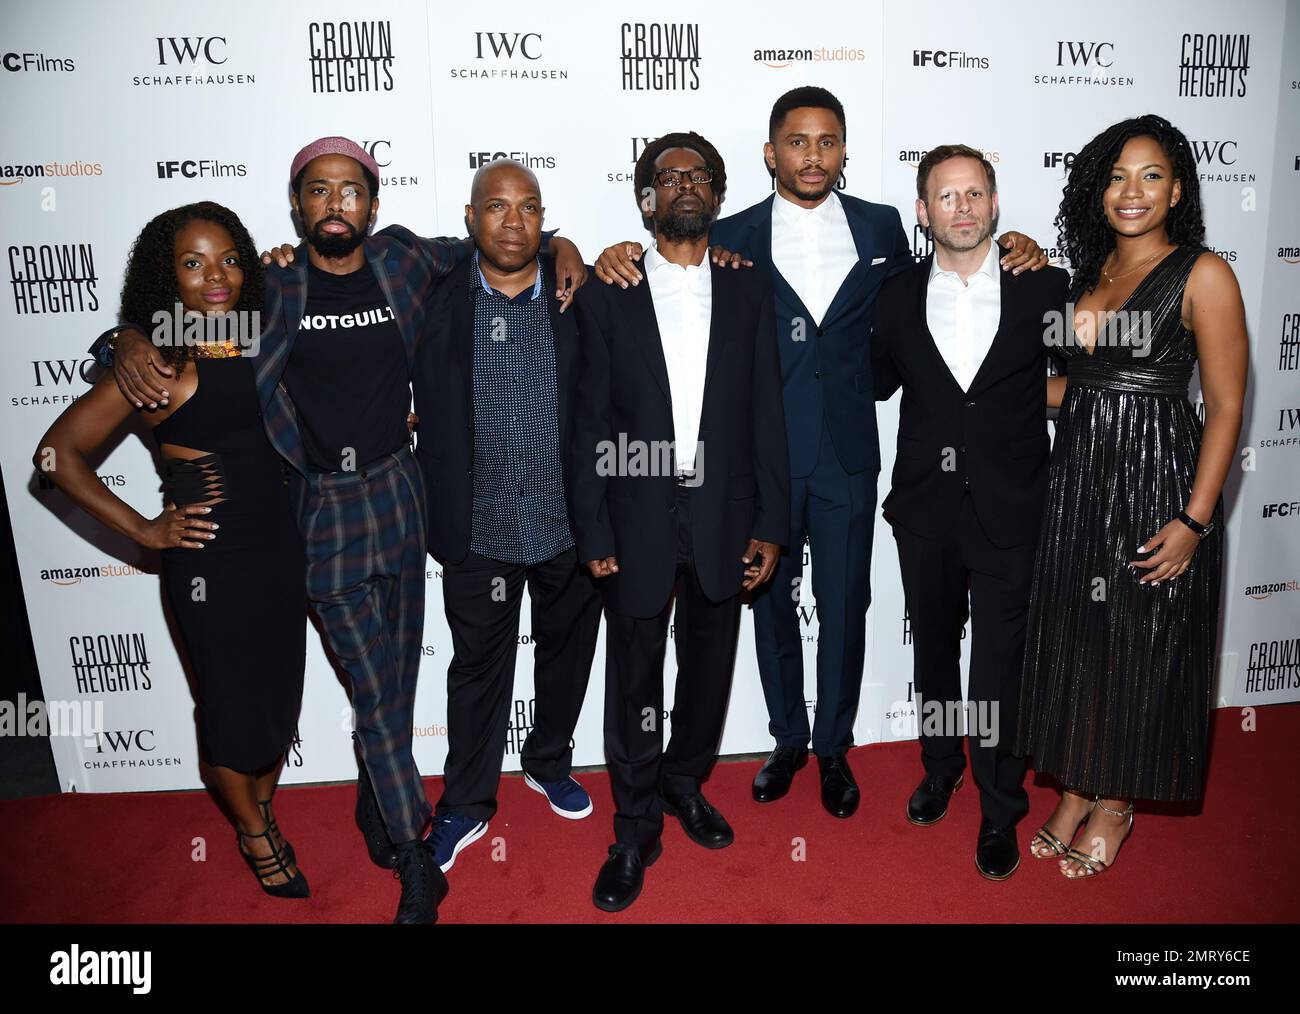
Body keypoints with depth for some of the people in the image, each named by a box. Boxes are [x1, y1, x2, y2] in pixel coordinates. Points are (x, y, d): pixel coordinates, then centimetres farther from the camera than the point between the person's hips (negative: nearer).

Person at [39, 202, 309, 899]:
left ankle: (263, 807, 43)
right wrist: (144, 531, -11)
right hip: (209, 561, -5)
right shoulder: (159, 365, -14)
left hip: (280, 546, 5)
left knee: (282, 691, 18)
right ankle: (255, 835, 35)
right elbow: (57, 453, -12)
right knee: (232, 704, 12)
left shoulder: (260, 339, 1)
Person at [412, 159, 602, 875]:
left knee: (566, 651, 19)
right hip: (478, 525, -1)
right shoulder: (435, 296, -4)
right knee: (478, 666, 13)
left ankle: (549, 764, 45)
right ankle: (466, 804, 33)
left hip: (570, 520, 2)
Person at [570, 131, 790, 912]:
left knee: (709, 667, 16)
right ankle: (637, 829, 26)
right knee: (634, 679, 9)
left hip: (723, 518, 2)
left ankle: (685, 783, 41)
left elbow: (767, 414, 3)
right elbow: (590, 422, -2)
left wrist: (771, 524, -2)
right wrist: (594, 533, -6)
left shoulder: (749, 293, 5)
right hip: (639, 519, -1)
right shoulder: (608, 295, 0)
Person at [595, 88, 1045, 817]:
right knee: (774, 601, 13)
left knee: (845, 605, 9)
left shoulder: (882, 227, 6)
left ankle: (834, 747, 30)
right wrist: (618, 257, -20)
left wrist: (1015, 258, 1)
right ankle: (788, 740, 33)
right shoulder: (733, 237, 0)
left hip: (848, 453, 1)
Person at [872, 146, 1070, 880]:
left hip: (1008, 514, -2)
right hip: (927, 511, 3)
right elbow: (876, 382, 14)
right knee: (934, 651, 18)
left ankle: (1001, 812, 24)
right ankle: (941, 768, 42)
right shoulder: (898, 298, 2)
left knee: (999, 670, 3)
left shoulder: (1043, 288, -3)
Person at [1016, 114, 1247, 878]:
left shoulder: (1202, 275, -7)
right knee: (1073, 637, 12)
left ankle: (1115, 806, 26)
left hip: (1156, 483, -6)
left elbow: (1226, 406, -11)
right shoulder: (1092, 271, 11)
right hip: (1079, 477, 6)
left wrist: (1194, 520, -17)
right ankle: (1076, 792, 30)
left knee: (1137, 648, 6)